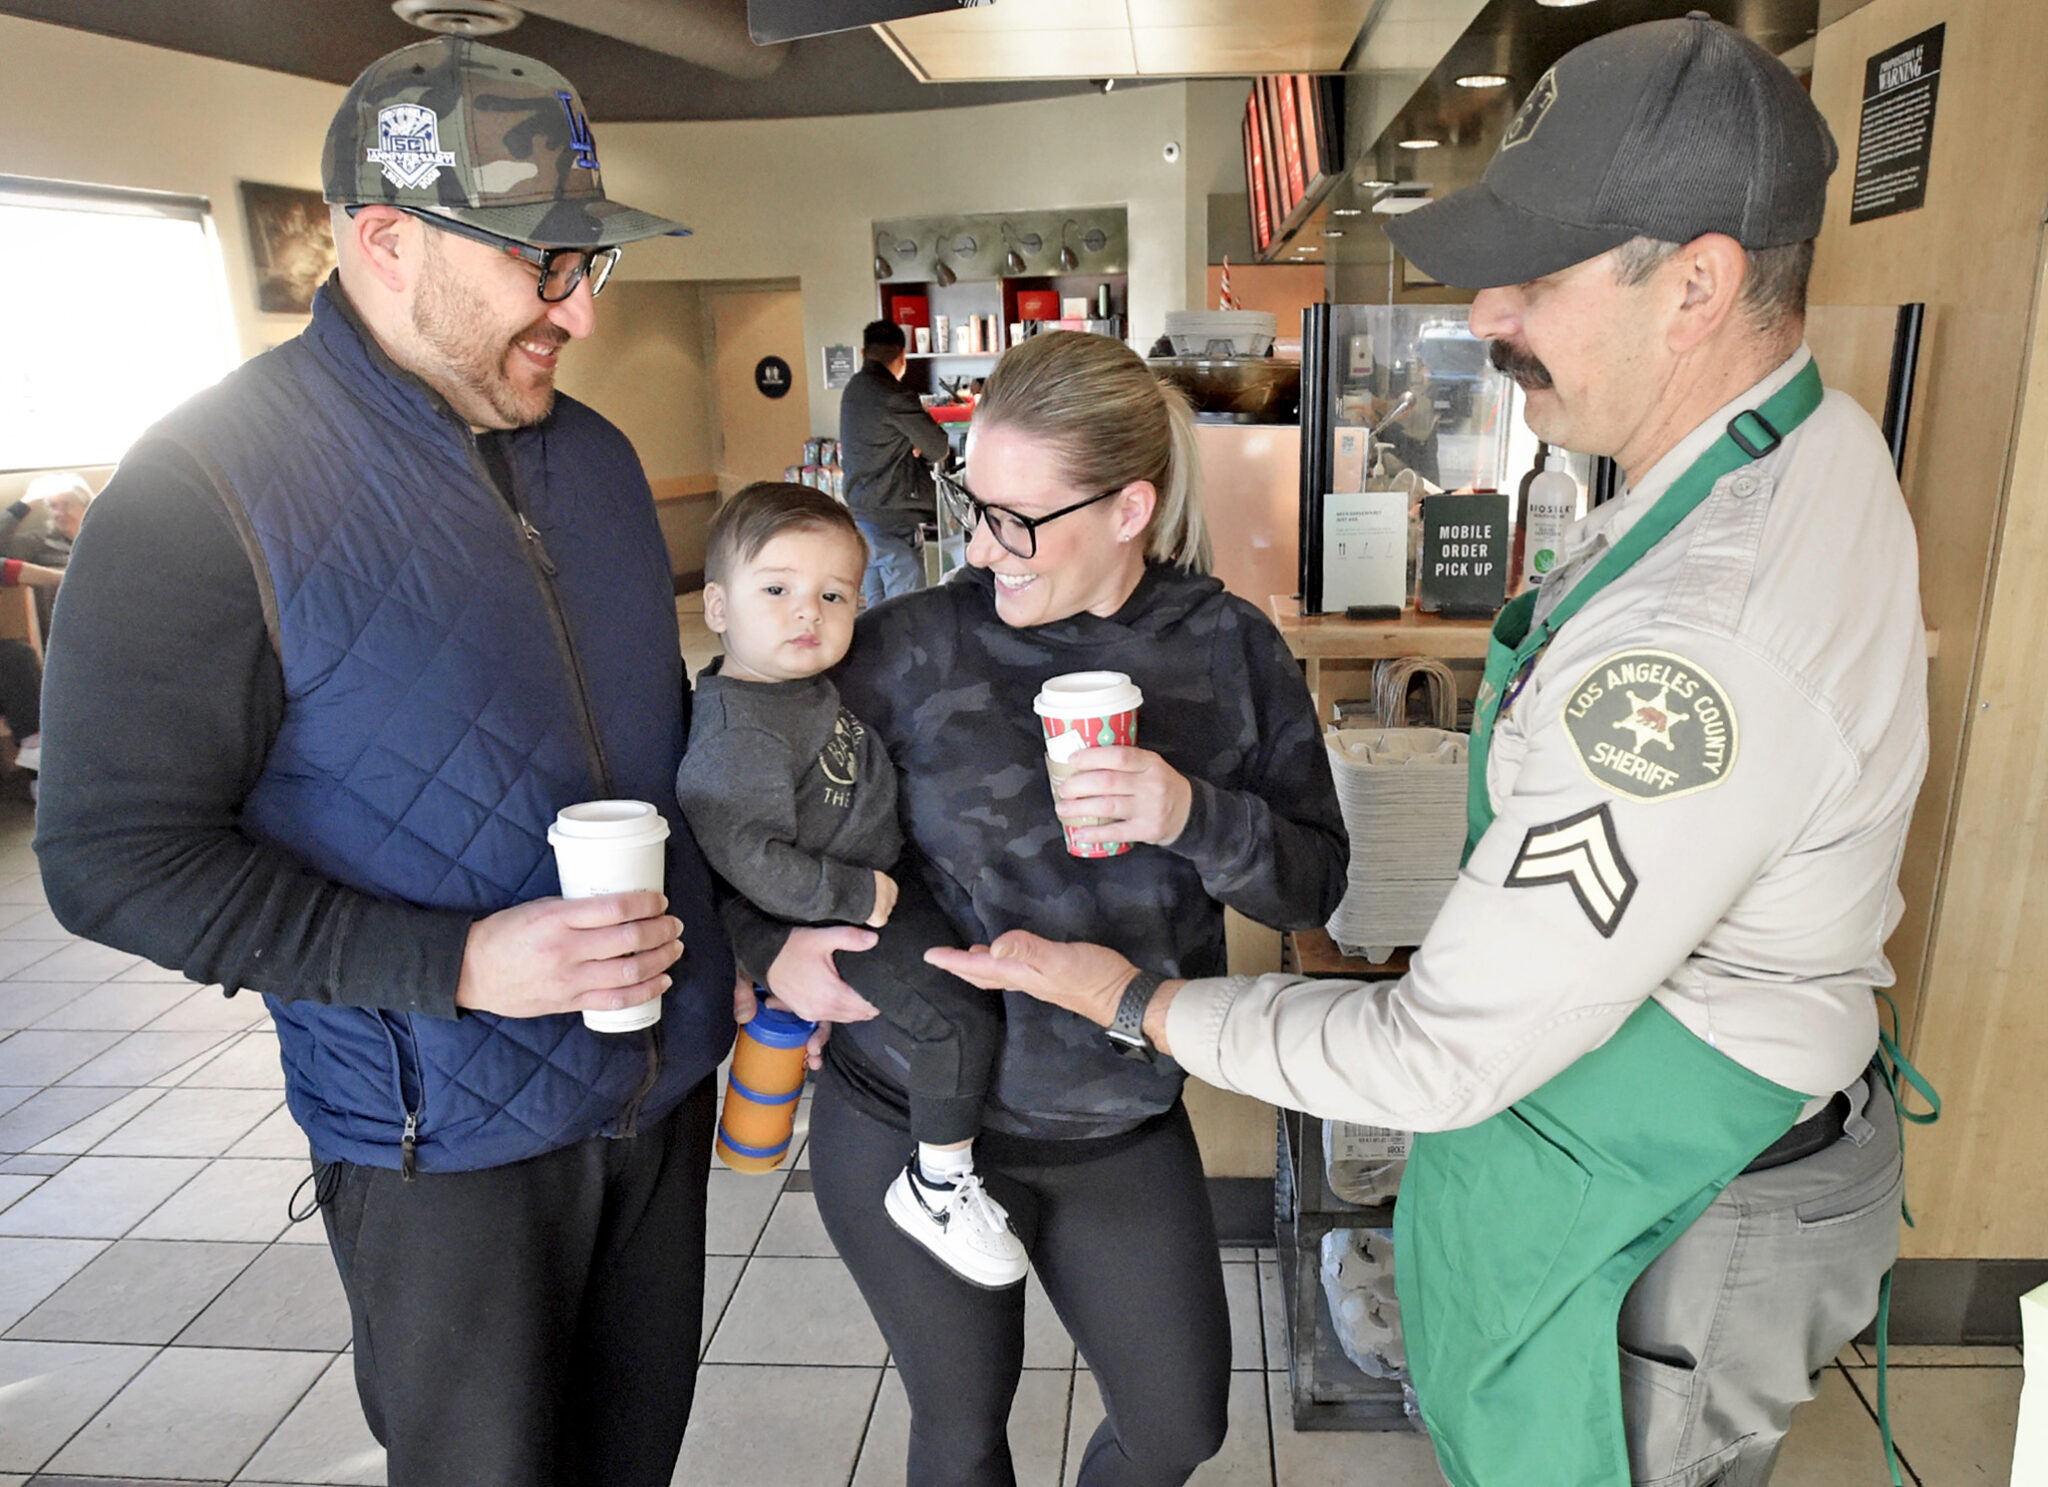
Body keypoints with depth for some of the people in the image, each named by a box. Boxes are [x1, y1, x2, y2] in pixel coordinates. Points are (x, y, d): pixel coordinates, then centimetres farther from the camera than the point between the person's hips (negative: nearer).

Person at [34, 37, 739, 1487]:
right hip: (449, 1136, -5)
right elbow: (117, 859, -15)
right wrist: (458, 964, -24)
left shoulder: (597, 455, 5)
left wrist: (743, 926, 8)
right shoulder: (206, 490, -16)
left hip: (668, 1079, 6)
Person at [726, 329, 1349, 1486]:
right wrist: (768, 942, -15)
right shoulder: (916, 648, -12)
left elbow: (1315, 884, -6)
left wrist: (1194, 817, -24)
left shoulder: (1232, 652, -6)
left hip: (1125, 1130, 2)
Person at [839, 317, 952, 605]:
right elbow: (938, 450, -12)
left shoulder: (853, 390, 11)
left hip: (860, 511, 9)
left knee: (876, 606, 16)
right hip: (892, 518, -9)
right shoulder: (894, 396, -16)